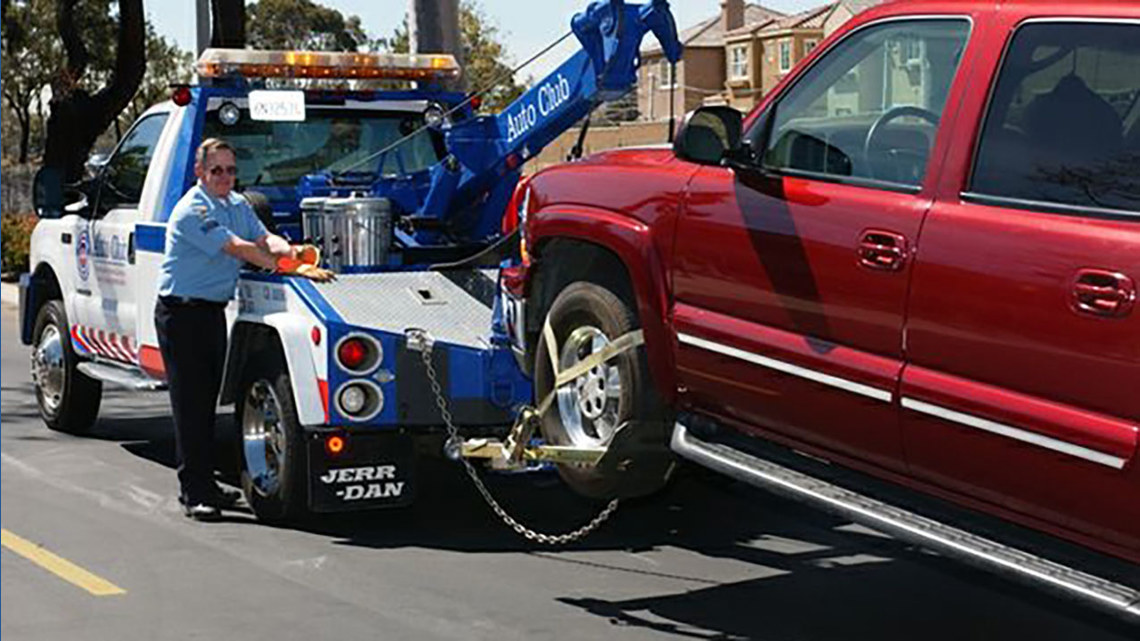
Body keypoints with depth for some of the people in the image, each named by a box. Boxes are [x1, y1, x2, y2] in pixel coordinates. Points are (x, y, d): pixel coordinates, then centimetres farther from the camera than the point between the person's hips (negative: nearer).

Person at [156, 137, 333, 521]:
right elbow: (238, 249, -23)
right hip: (181, 313, -8)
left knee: (208, 400, 13)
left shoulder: (237, 205, 12)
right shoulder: (193, 210, -16)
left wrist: (286, 249, -20)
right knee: (190, 402, -7)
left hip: (213, 312, 8)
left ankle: (204, 485, 21)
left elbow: (264, 238, 4)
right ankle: (194, 493, -4)